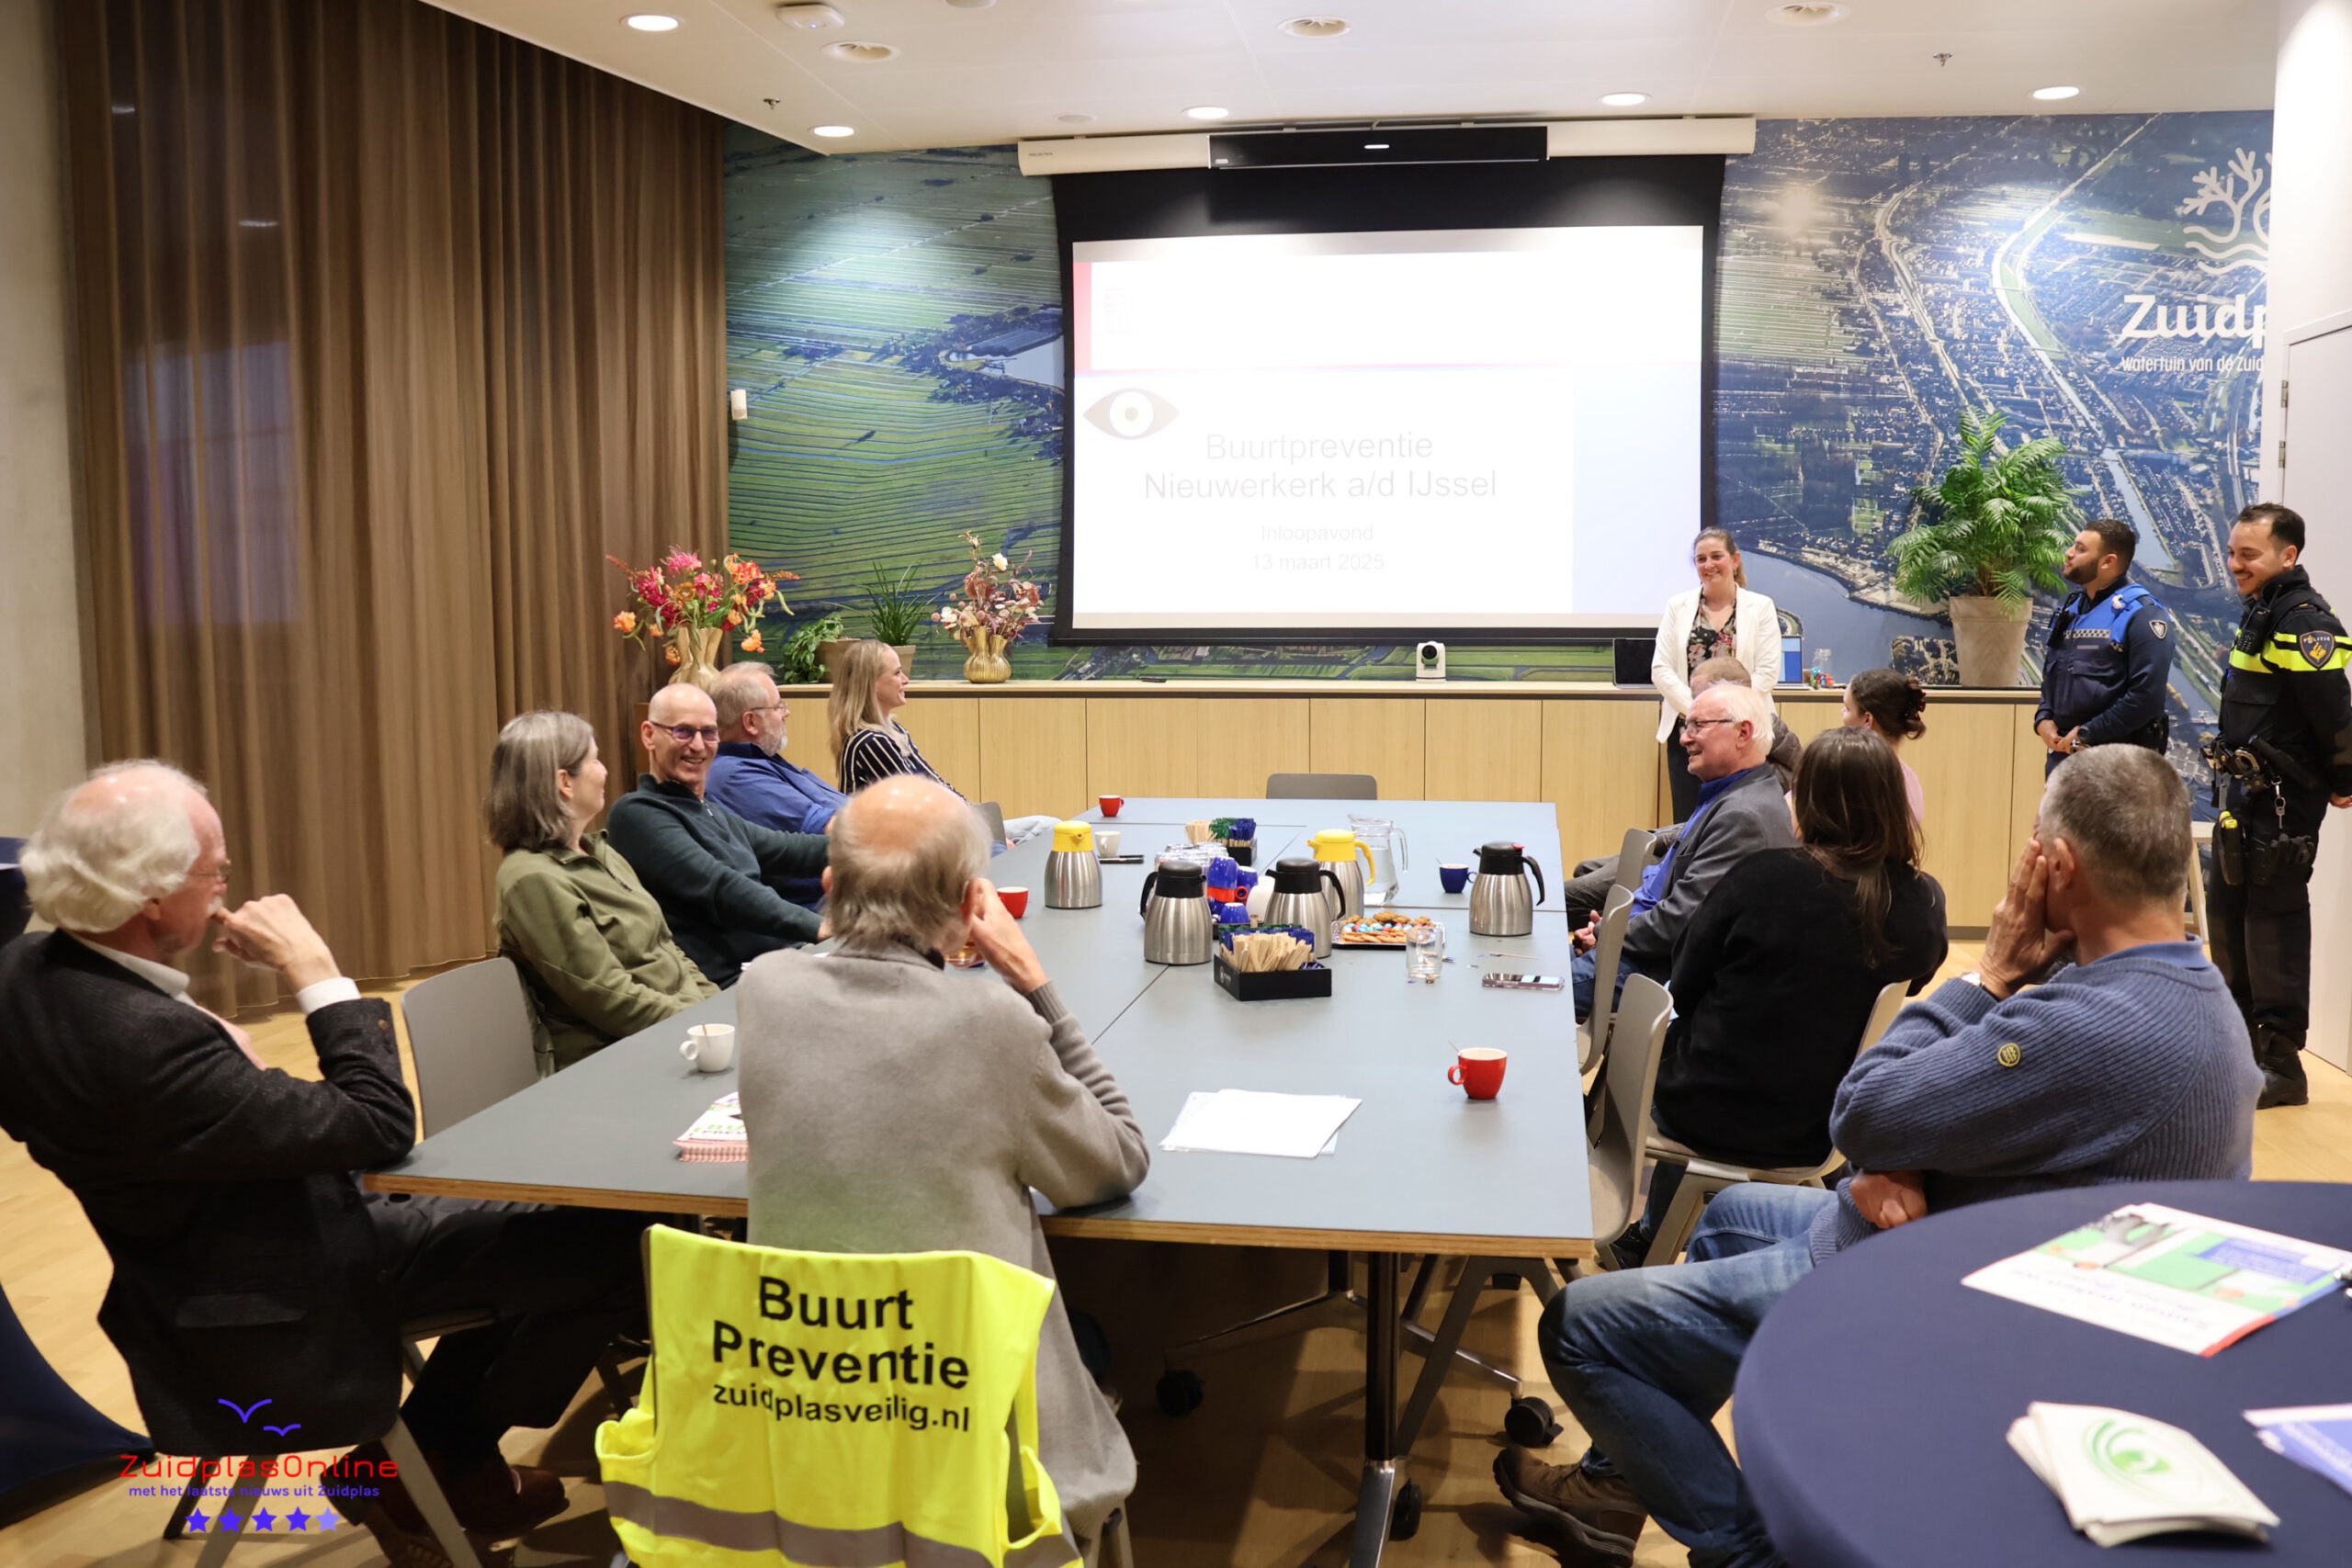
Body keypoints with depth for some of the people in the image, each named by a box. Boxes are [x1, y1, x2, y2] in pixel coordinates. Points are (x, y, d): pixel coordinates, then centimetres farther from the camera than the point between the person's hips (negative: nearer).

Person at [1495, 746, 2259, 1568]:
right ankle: (1618, 1484, 35)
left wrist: (1990, 975, -17)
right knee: (1733, 1213, 32)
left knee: (1575, 1325, -6)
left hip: (1924, 1312, -11)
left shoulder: (2091, 1029, -34)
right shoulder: (2201, 998, 0)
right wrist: (1899, 1162, -14)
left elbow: (1859, 1116, -25)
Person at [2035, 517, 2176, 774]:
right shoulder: (2070, 609, 15)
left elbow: (2147, 695, -19)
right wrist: (2043, 720, 3)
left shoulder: (2141, 614, -11)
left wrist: (2087, 734, -17)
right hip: (2063, 754, 8)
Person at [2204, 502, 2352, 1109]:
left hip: (2282, 804, -10)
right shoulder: (2260, 614, 13)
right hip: (2245, 796, 10)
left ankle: (2282, 1066, 2)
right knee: (2227, 913, 16)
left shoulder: (2303, 622, -18)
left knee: (2273, 925, -5)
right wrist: (2236, 780, 15)